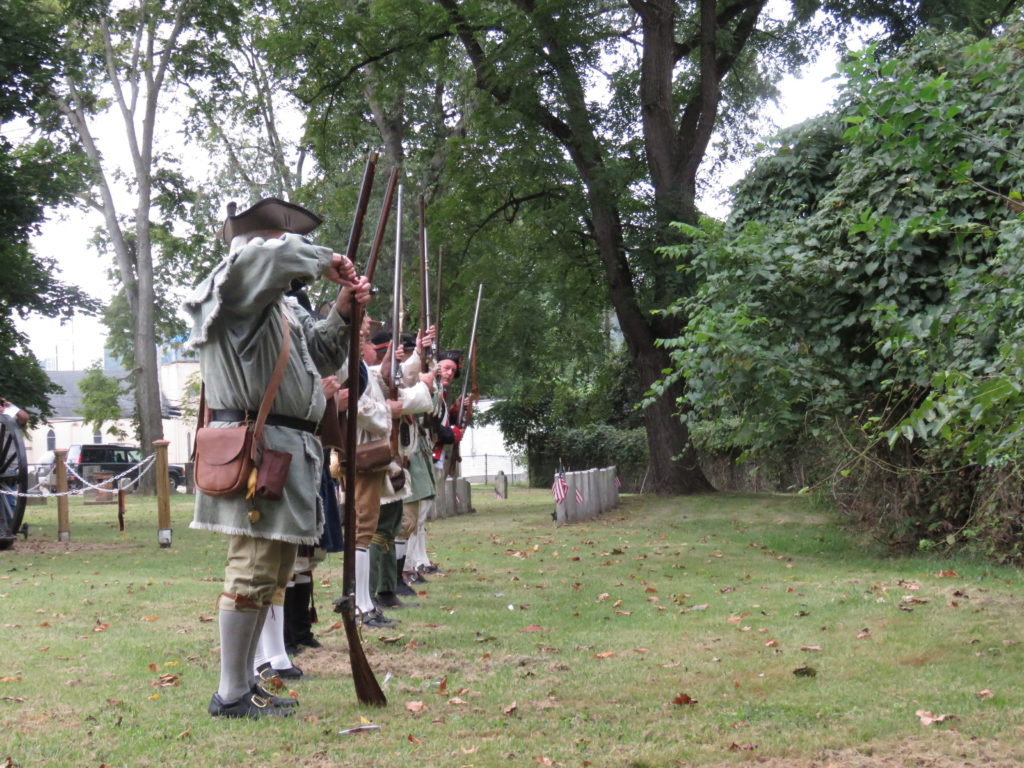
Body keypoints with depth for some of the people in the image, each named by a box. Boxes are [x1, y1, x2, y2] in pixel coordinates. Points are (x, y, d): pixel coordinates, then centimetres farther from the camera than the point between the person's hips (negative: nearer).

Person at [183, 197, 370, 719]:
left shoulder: (280, 304, 21)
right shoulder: (231, 289, -8)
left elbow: (320, 358, 28)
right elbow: (265, 256, -30)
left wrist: (341, 314, 12)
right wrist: (323, 261, -14)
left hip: (288, 445, 10)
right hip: (255, 444, -10)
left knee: (273, 569, 15)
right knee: (254, 567, -9)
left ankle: (245, 682, 23)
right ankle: (231, 695, -3)